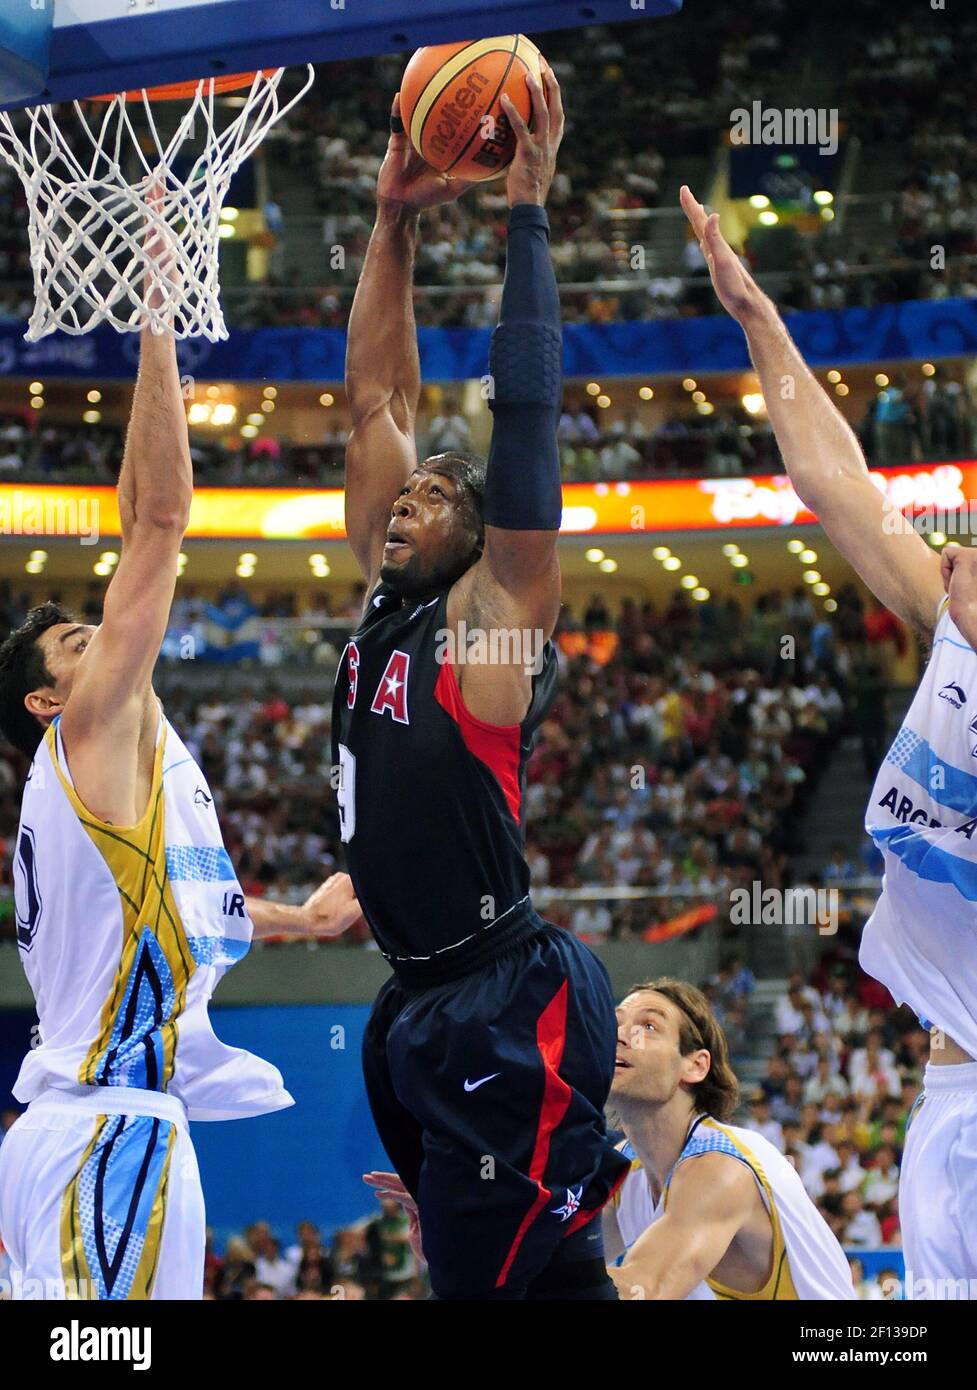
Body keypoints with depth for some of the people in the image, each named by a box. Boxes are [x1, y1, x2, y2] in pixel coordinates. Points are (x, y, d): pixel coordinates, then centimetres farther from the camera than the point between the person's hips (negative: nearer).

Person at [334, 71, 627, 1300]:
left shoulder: (493, 619, -7)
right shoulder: (383, 602, 11)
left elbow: (527, 415, -14)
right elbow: (376, 395, 13)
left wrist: (527, 213, -14)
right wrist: (393, 220, 9)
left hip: (504, 1017, -8)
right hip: (418, 1005, 8)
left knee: (511, 1282, -10)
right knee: (471, 1270, 14)